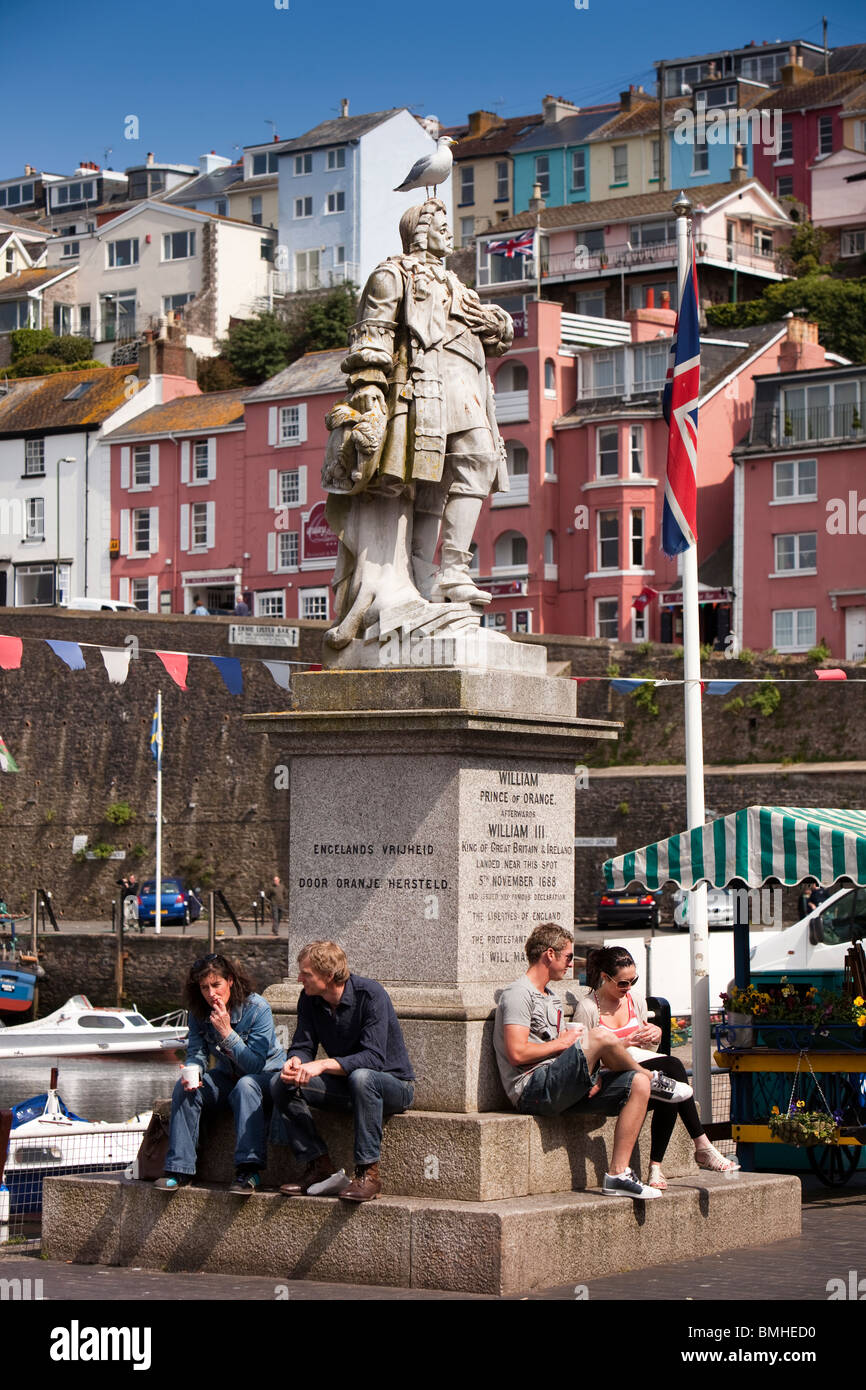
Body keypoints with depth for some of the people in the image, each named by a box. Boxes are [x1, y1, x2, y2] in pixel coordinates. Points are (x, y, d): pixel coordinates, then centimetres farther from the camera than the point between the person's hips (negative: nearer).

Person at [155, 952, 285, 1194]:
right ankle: (180, 1169, -21)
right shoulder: (199, 1012, -5)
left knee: (245, 1086, -38)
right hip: (228, 1077, 5)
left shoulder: (257, 1008, -21)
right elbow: (196, 1052, -3)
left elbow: (255, 1065, -24)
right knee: (185, 1087, -21)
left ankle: (249, 1171, -43)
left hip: (266, 1076, -5)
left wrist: (227, 1032, -33)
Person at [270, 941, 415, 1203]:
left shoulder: (370, 994, -22)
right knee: (281, 1084, -14)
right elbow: (303, 1046, 0)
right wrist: (295, 1063, -25)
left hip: (394, 1085, -6)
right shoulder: (310, 1000, -2)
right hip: (345, 1085, 6)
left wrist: (324, 1065, -39)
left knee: (361, 1077, -40)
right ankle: (319, 1166, -16)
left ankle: (368, 1172, -32)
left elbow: (373, 1057, -29)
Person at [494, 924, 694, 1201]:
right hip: (533, 1090, -10)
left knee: (638, 1085, -8)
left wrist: (592, 1072, 3)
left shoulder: (550, 997, 26)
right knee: (600, 1036, -26)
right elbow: (517, 1053, -19)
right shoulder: (518, 994, -6)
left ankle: (618, 1174, -13)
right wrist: (561, 1043, -6)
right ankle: (653, 1080, 3)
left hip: (561, 1090, 10)